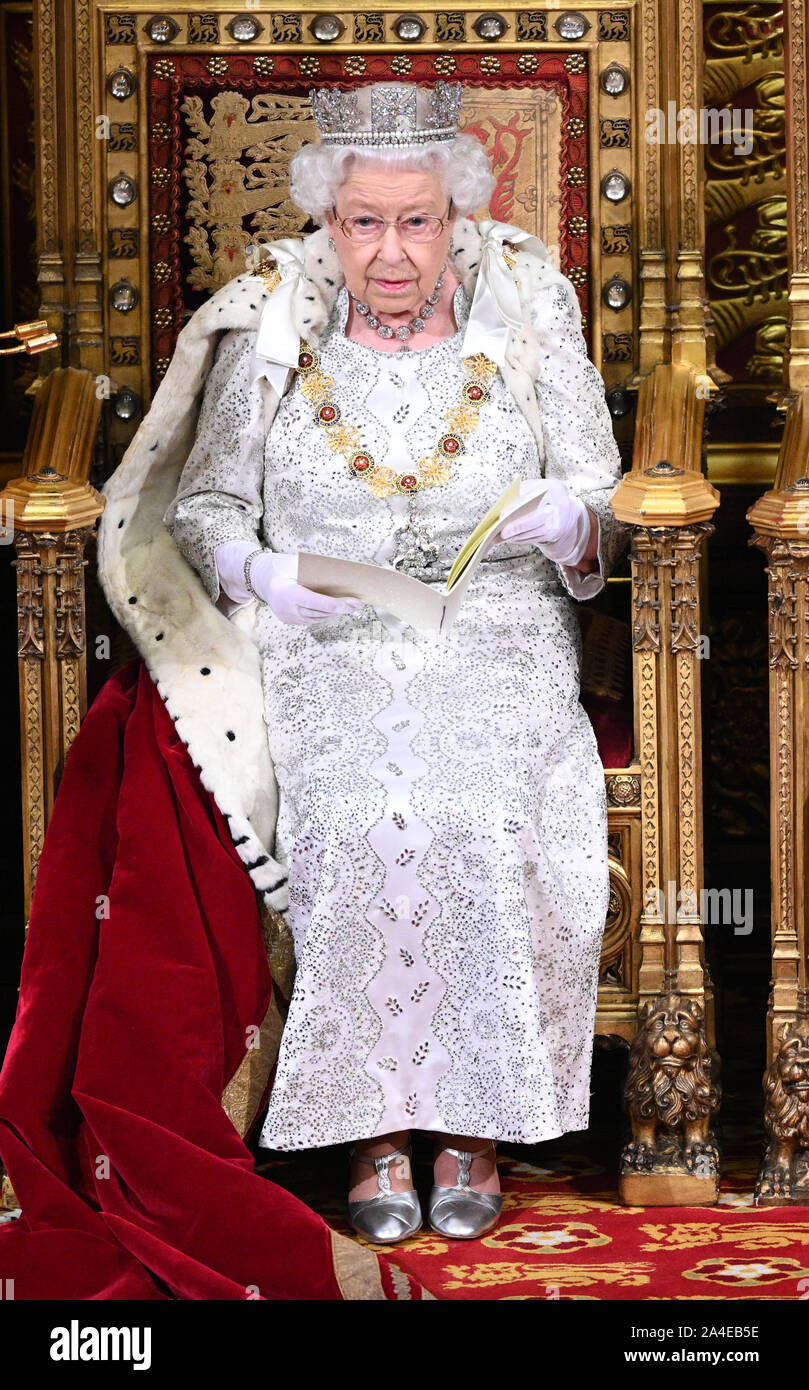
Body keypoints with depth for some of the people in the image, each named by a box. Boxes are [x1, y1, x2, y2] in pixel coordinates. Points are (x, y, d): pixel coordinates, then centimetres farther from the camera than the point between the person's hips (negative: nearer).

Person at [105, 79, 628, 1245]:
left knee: (487, 827, -29)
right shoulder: (273, 327, 5)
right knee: (365, 830, -29)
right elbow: (205, 504, 9)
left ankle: (471, 1121, -13)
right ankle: (374, 1127, -16)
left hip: (501, 652, 0)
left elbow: (603, 499, 9)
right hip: (326, 661, 0)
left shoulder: (526, 313, 5)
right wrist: (261, 572, -12)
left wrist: (566, 516, -15)